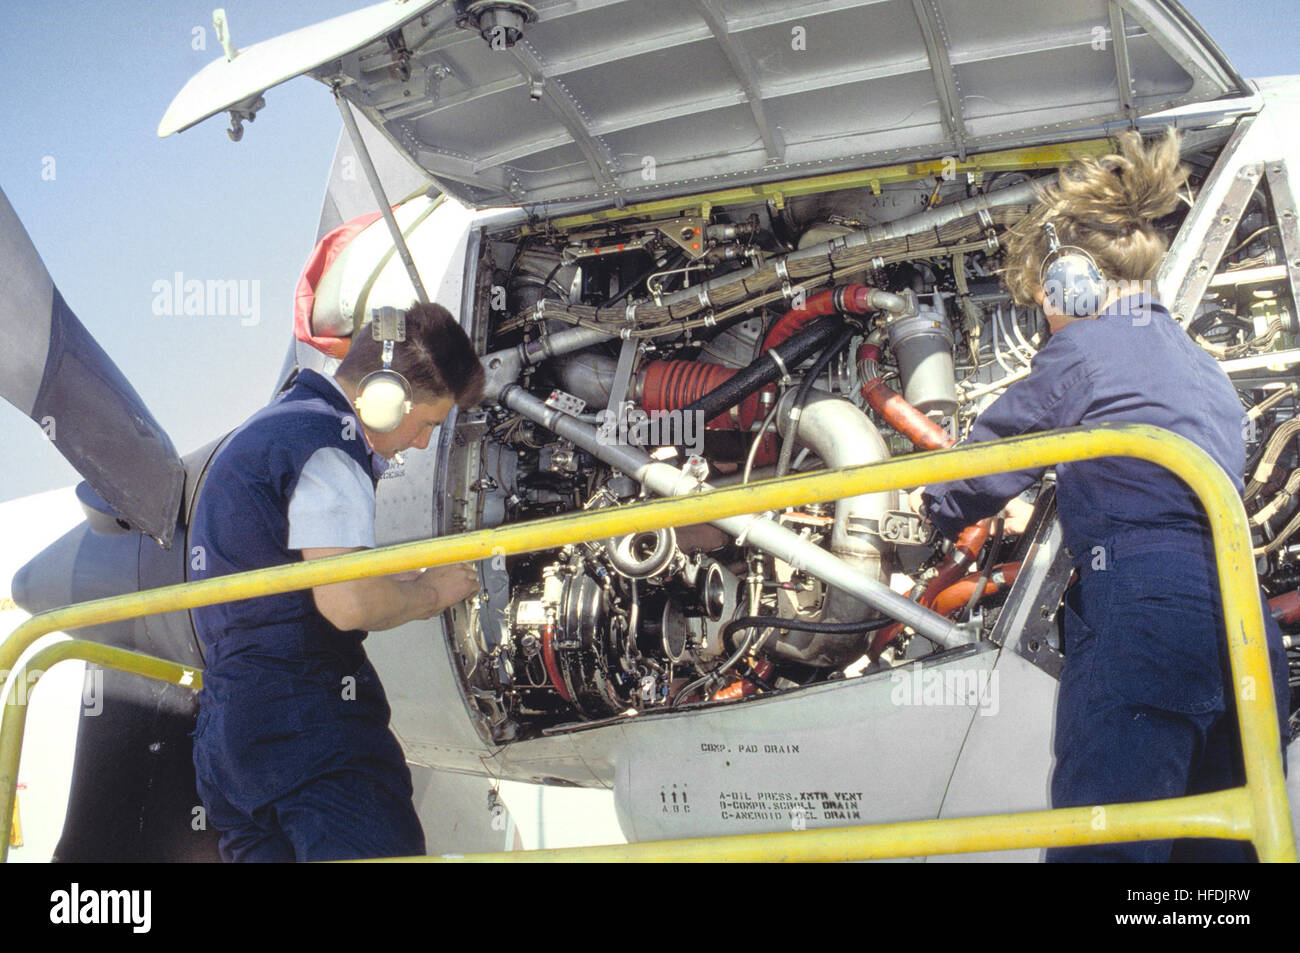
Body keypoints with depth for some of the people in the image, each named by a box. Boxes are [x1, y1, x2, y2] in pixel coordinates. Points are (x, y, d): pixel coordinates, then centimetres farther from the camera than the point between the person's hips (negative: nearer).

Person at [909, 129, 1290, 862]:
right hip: (1245, 631, 9)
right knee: (1226, 847, 12)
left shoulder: (1082, 350, 4)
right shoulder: (1205, 365, 27)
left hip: (1142, 616, -8)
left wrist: (931, 504, 35)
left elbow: (987, 468, 12)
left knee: (1098, 846, -11)